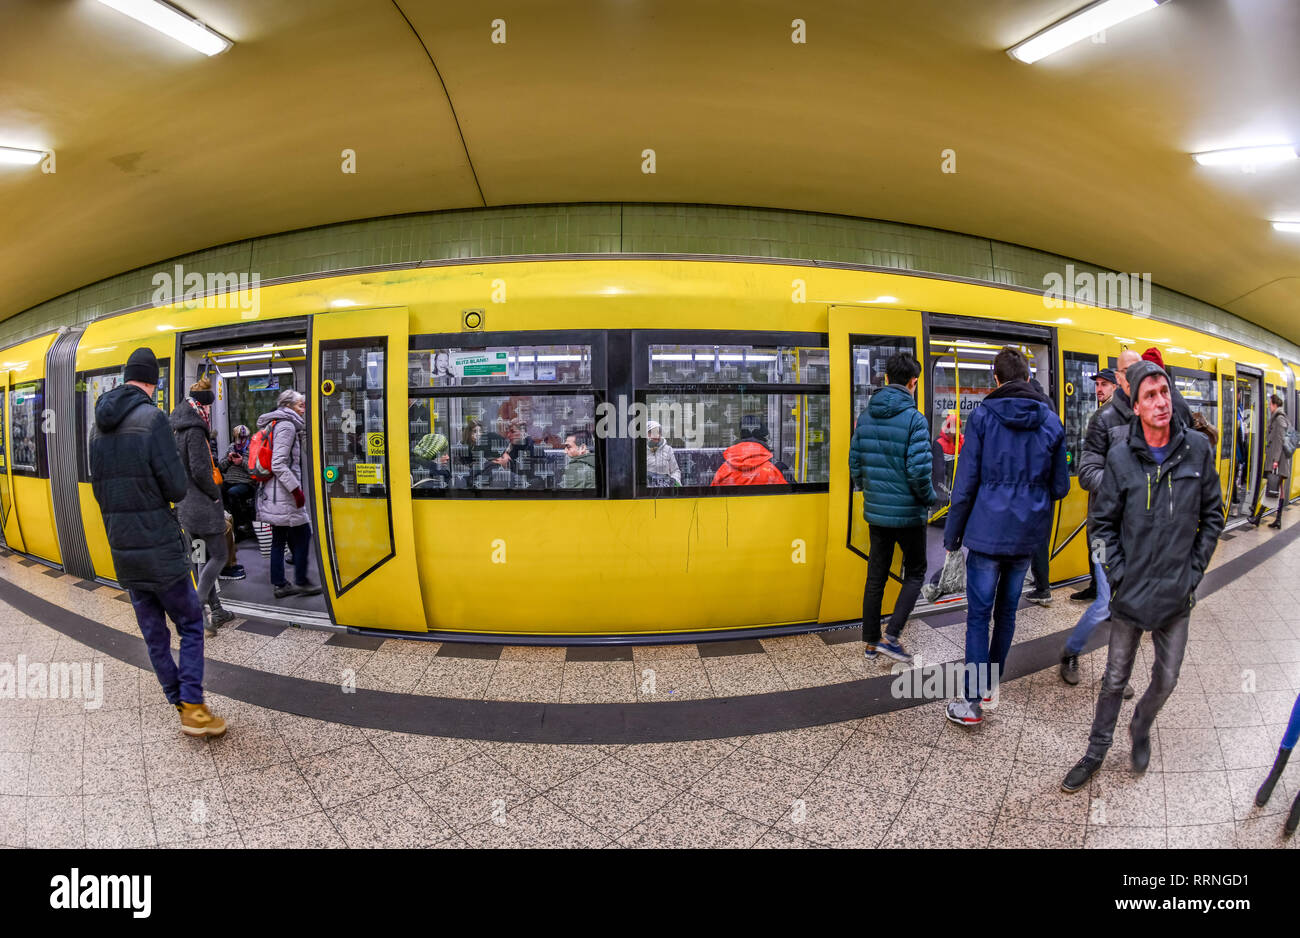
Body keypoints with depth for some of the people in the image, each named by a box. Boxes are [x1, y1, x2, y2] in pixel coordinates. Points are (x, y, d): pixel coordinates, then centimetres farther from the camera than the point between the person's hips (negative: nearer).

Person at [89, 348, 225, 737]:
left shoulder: (98, 426, 8)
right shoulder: (152, 418, -15)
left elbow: (99, 489, 15)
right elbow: (177, 488, -15)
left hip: (122, 553, 7)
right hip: (160, 549, -6)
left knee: (154, 635, 14)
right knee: (190, 625, 6)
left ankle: (180, 704, 25)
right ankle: (193, 708, 1)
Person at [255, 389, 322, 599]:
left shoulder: (276, 425, 20)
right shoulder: (287, 425, -12)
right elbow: (278, 464, -20)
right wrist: (296, 489, -19)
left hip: (272, 493, 10)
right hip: (283, 494, -10)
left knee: (279, 538, 12)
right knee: (303, 534, -2)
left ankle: (280, 584, 17)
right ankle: (301, 582, 5)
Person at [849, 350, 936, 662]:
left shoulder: (865, 415, 3)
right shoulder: (914, 419, -15)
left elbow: (854, 462, 6)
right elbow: (919, 471, -20)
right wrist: (929, 498, -2)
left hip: (875, 511, 5)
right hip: (908, 513, -5)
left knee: (876, 576, 14)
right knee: (915, 572, 13)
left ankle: (870, 641, 23)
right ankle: (892, 635, 5)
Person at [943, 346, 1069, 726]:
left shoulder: (982, 416, -8)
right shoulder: (1051, 422, 3)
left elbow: (966, 483, -8)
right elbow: (1060, 487, 6)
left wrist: (952, 535, -1)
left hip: (988, 531, -4)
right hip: (1026, 536, 4)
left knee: (978, 614, 0)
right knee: (1007, 611, 17)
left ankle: (972, 702, 1)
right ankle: (991, 684, 30)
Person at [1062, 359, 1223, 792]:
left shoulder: (1197, 448, -6)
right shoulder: (1120, 455, -11)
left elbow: (1213, 515, 4)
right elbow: (1104, 522, -2)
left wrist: (1194, 569, -1)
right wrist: (1119, 574, -7)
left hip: (1177, 593, 2)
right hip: (1130, 591, -1)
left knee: (1166, 679, 15)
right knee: (1115, 679, 11)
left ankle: (1141, 728, 45)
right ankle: (1096, 751, 30)